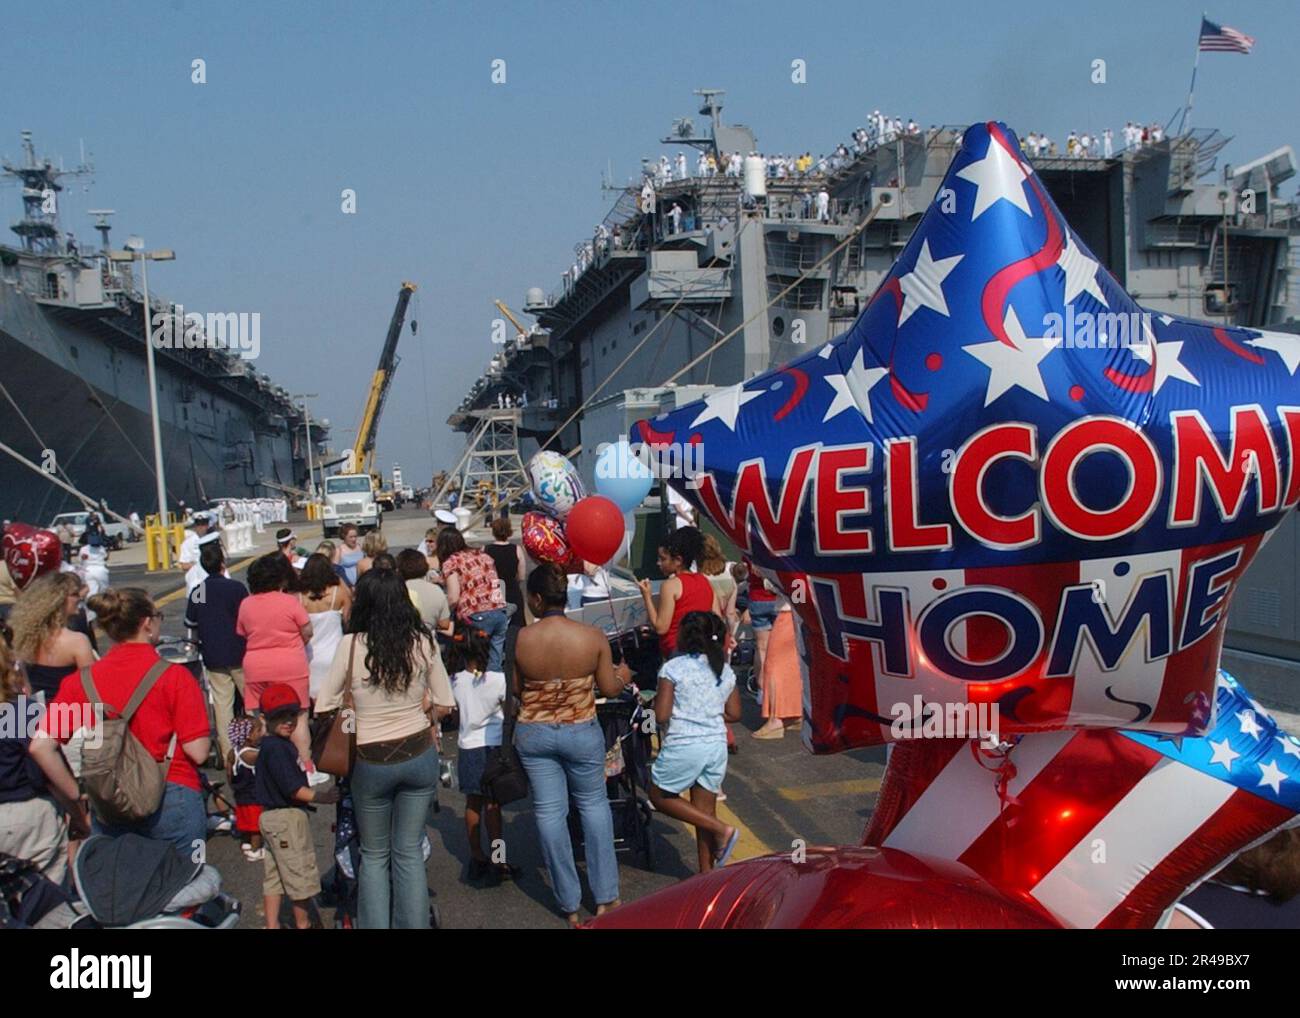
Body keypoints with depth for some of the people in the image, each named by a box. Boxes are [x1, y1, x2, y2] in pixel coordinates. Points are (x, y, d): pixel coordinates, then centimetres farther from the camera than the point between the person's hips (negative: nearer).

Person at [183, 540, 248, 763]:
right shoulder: (236, 588, -10)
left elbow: (191, 628, 11)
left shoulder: (196, 592, 3)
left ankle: (228, 754, 9)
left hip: (213, 658, 4)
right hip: (239, 655, -4)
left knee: (222, 705, 6)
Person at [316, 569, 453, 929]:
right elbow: (445, 706, -2)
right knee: (409, 850, 16)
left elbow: (325, 707, -7)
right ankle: (414, 923, 21)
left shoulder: (351, 645, -15)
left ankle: (376, 924, 21)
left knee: (374, 854, 18)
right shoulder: (422, 643, -10)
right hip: (419, 755, 2)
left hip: (372, 762, -2)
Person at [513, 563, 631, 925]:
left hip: (534, 734, 0)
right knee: (594, 805, 18)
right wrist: (623, 675, 17)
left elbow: (516, 688, -1)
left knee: (549, 812, 11)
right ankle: (605, 897, 23)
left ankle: (570, 905, 21)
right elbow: (609, 688, -5)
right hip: (582, 733, 0)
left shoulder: (522, 638, -14)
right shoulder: (593, 637, -14)